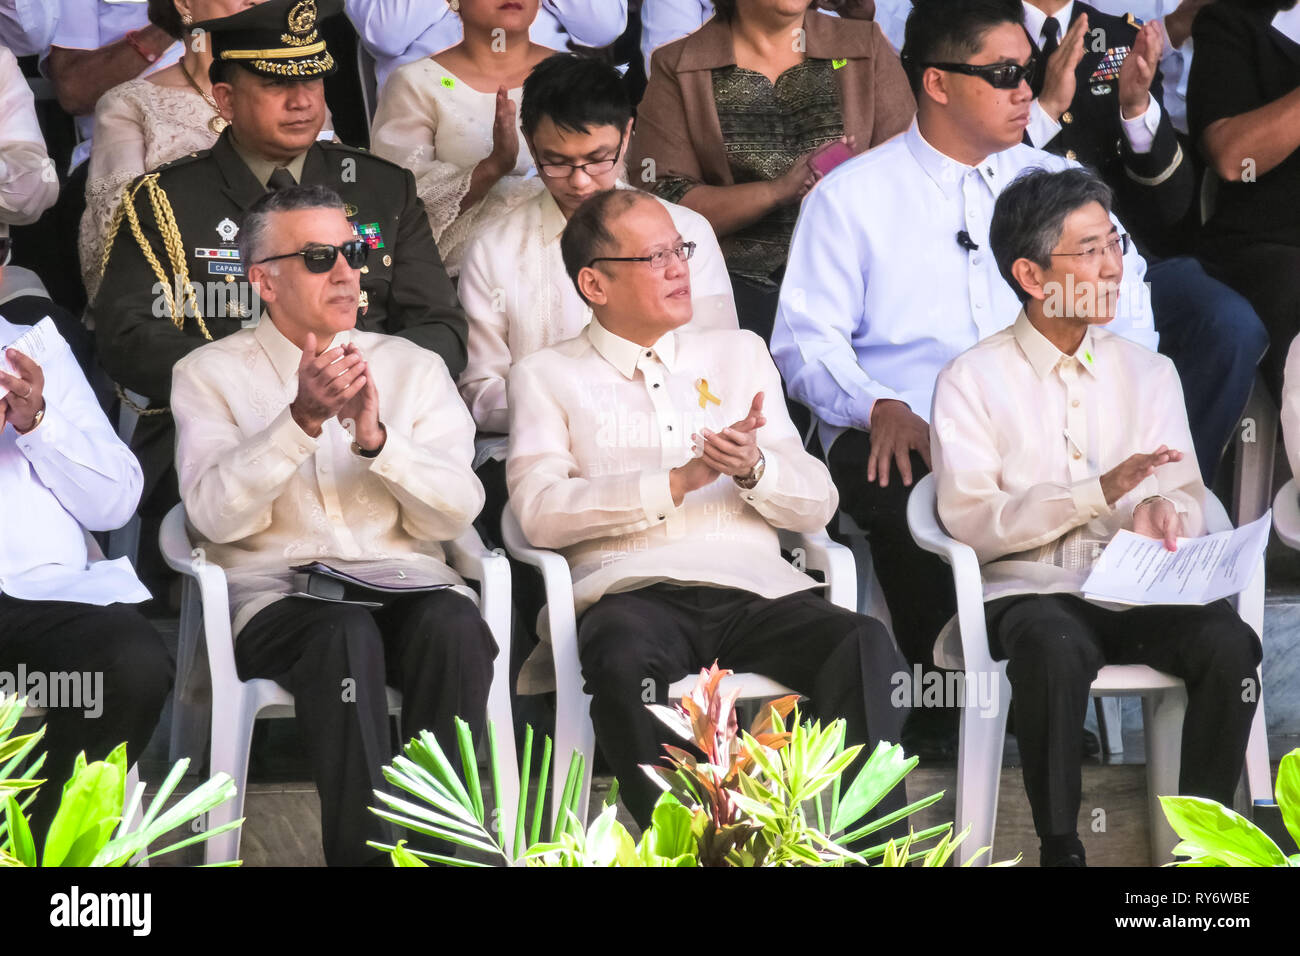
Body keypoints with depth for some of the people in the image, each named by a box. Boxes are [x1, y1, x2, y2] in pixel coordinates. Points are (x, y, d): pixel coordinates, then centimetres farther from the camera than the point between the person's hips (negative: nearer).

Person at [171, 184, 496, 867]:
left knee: (453, 626, -32)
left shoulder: (414, 368, 15)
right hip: (275, 591, -2)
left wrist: (375, 438, -14)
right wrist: (303, 419, -18)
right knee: (345, 634, -36)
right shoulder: (210, 374, 9)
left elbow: (457, 512, 3)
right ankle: (363, 850, -31)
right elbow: (216, 516, -7)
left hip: (403, 579, 2)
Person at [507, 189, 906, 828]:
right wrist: (680, 480, -10)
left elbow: (816, 506, 17)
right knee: (626, 659, -39)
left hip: (753, 589, 3)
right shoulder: (548, 376, 15)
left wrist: (752, 468, -6)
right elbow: (539, 511, -3)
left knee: (864, 642, -29)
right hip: (633, 592, -3)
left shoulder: (739, 353, 25)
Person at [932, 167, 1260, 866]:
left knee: (1230, 644, -28)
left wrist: (1161, 511, -17)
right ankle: (1060, 847, -27)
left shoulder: (1148, 374, 17)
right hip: (1028, 590, -3)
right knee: (1057, 649, -38)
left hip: (1138, 589, 3)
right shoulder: (972, 381, 4)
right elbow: (970, 521, -7)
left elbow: (1187, 500, 9)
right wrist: (1099, 494, -17)